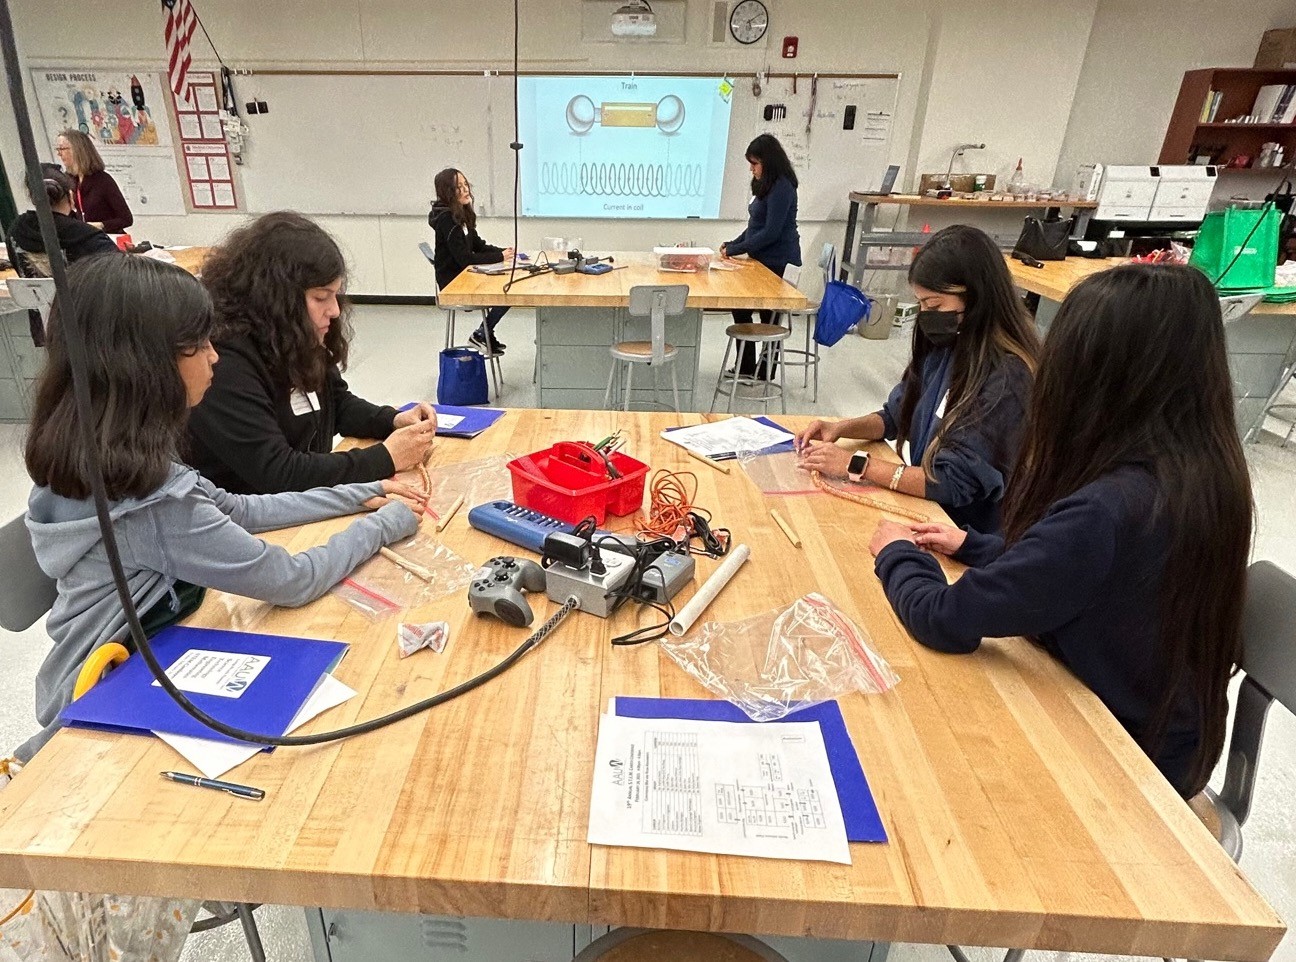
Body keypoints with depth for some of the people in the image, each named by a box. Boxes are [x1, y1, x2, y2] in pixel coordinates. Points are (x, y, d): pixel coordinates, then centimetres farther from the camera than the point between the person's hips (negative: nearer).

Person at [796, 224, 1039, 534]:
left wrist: (856, 465, -22)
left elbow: (954, 483, -24)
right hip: (924, 506, 7)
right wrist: (841, 428, -6)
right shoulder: (944, 346, -1)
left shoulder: (1006, 378, -24)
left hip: (962, 534, -7)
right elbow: (896, 415, 12)